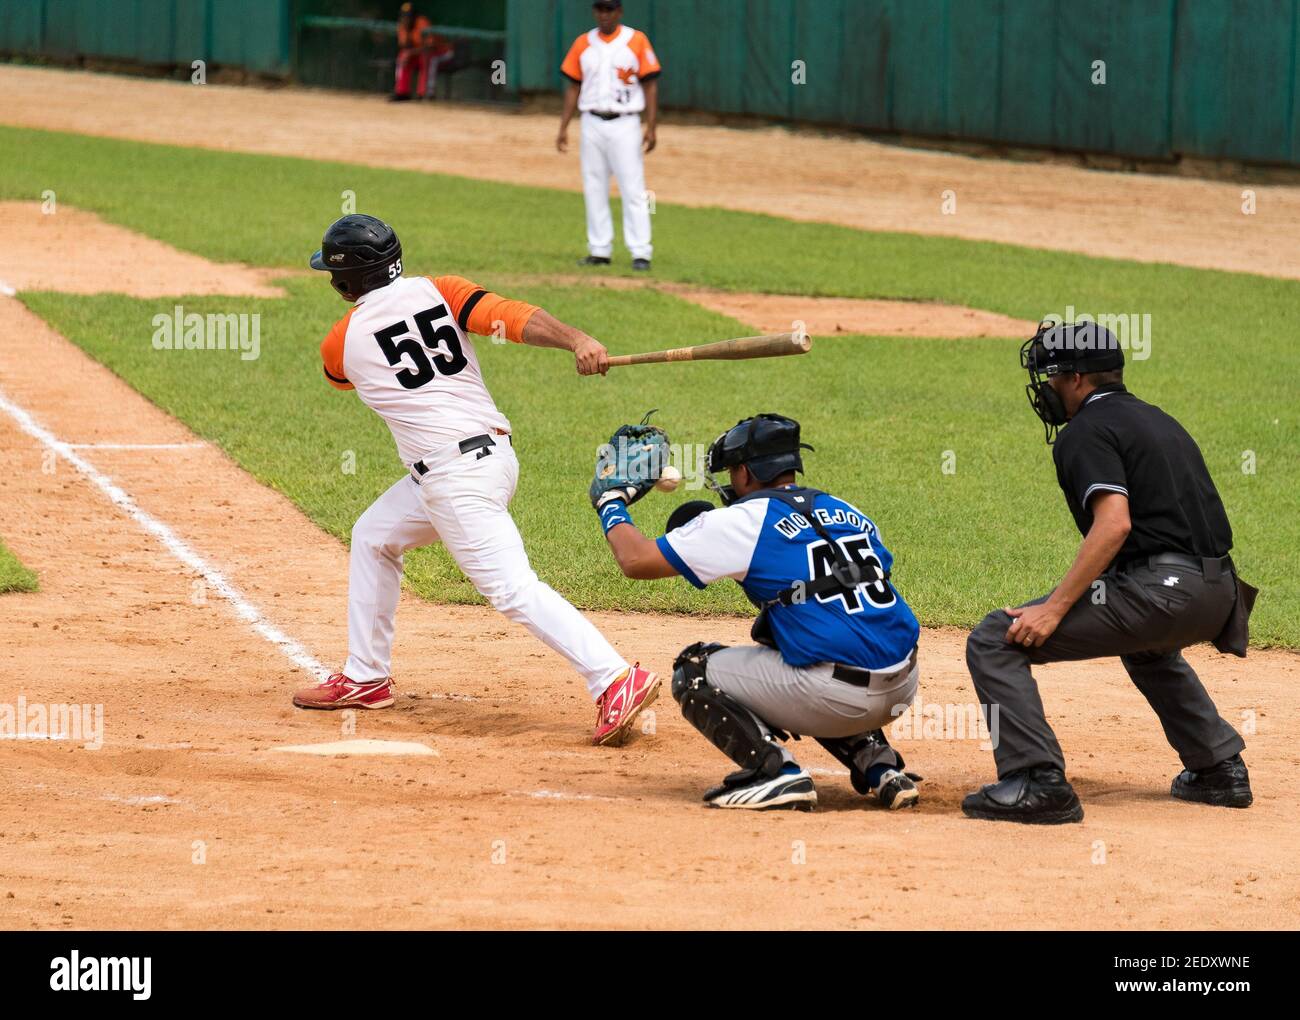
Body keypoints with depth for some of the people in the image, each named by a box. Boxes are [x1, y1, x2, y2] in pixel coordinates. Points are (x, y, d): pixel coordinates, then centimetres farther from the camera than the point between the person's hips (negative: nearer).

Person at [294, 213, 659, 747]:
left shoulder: (340, 345, 0)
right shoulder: (437, 291, 7)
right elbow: (513, 317, -11)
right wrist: (578, 340, -25)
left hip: (454, 476, -8)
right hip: (494, 451, 8)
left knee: (510, 587, -15)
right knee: (373, 537, 23)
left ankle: (615, 679, -28)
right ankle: (364, 679, 31)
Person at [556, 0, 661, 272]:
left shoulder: (637, 41, -2)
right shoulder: (582, 44, 8)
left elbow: (650, 85, -2)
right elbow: (573, 87, 12)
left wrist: (651, 127, -10)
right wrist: (563, 128, 5)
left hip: (624, 124, -4)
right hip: (592, 124, 4)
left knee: (633, 189, -8)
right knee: (594, 189, 5)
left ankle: (640, 252, -7)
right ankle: (600, 250, 12)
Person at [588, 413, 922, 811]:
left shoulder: (745, 520, 0)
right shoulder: (848, 513, 17)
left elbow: (636, 560, 1)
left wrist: (611, 501, 22)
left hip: (837, 696, -7)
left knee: (694, 671, 11)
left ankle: (777, 772, -6)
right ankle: (880, 767, 19)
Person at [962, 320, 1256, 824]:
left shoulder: (1087, 430, -4)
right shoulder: (1157, 420, 24)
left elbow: (1114, 523, -19)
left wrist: (1054, 608, -21)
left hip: (1159, 589, -9)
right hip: (1218, 597, 9)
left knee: (994, 641, -8)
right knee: (1146, 645, 44)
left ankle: (1037, 783, -18)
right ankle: (1219, 767, 35)